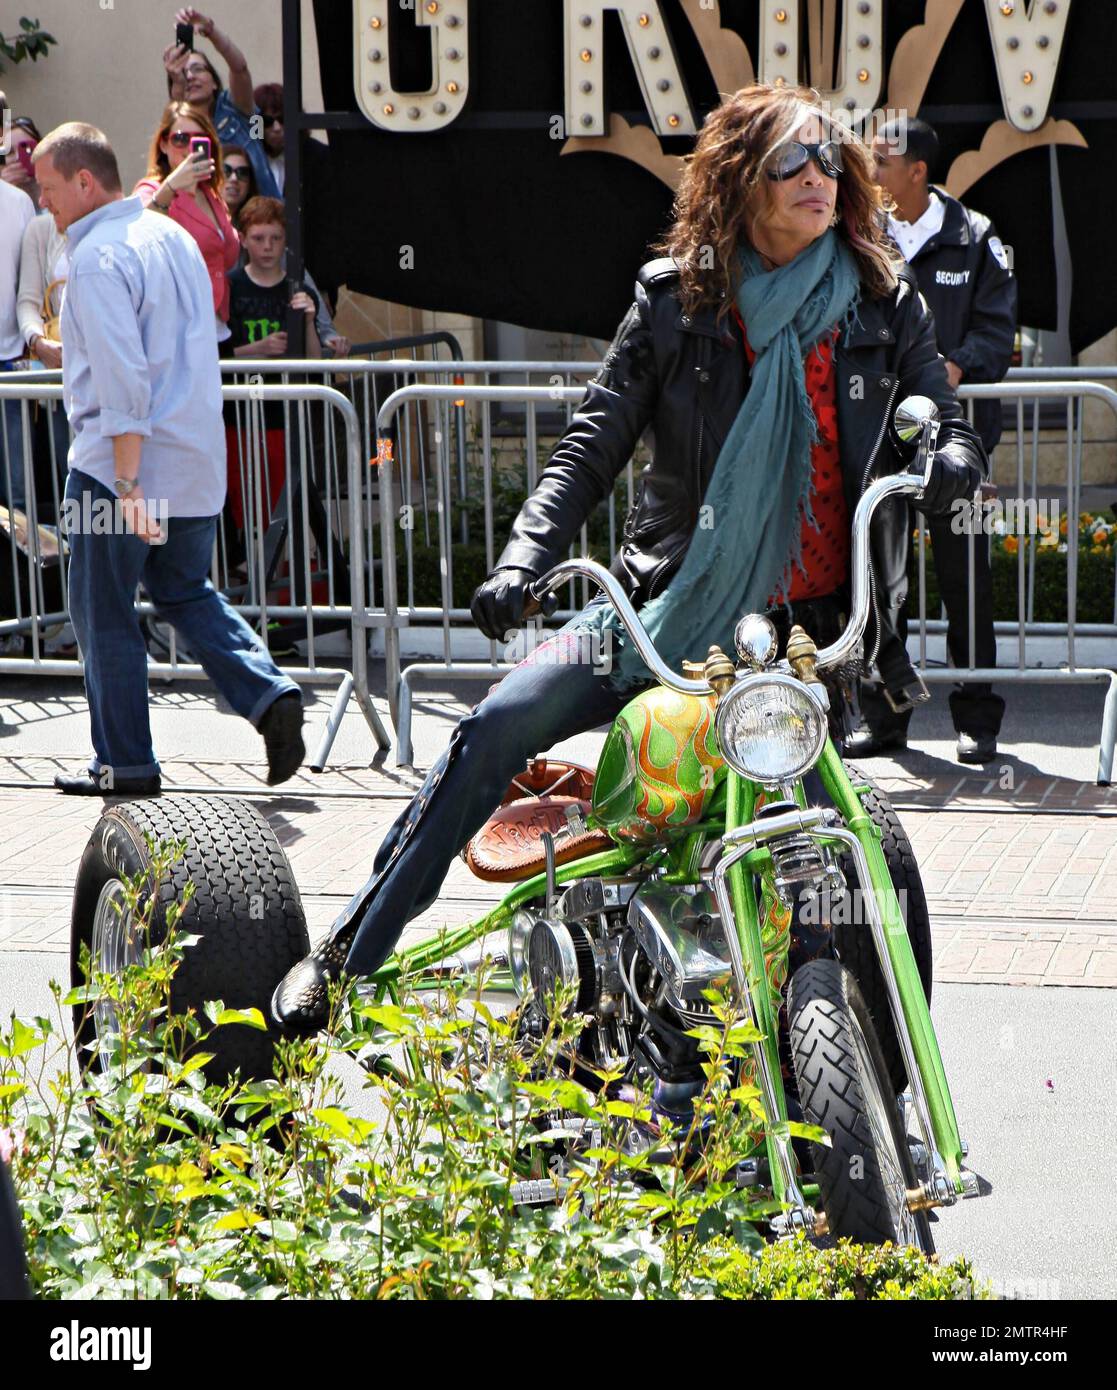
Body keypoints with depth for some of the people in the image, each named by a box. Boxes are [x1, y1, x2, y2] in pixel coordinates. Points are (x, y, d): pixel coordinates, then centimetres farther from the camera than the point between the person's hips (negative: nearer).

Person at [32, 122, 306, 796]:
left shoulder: (97, 257, -16)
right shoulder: (173, 234, 11)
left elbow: (121, 379, -24)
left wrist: (128, 484, -25)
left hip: (117, 462, -8)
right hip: (198, 458, 8)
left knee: (104, 613, 4)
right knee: (186, 592, 20)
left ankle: (125, 761, 10)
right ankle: (271, 695, 2)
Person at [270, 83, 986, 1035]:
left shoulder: (885, 304, 4)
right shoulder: (677, 302, 1)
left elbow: (950, 427, 5)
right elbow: (592, 447, -1)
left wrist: (947, 463, -20)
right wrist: (522, 562, -15)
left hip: (810, 625, 1)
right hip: (675, 602, -1)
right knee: (499, 727, -15)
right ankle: (345, 961, -6)